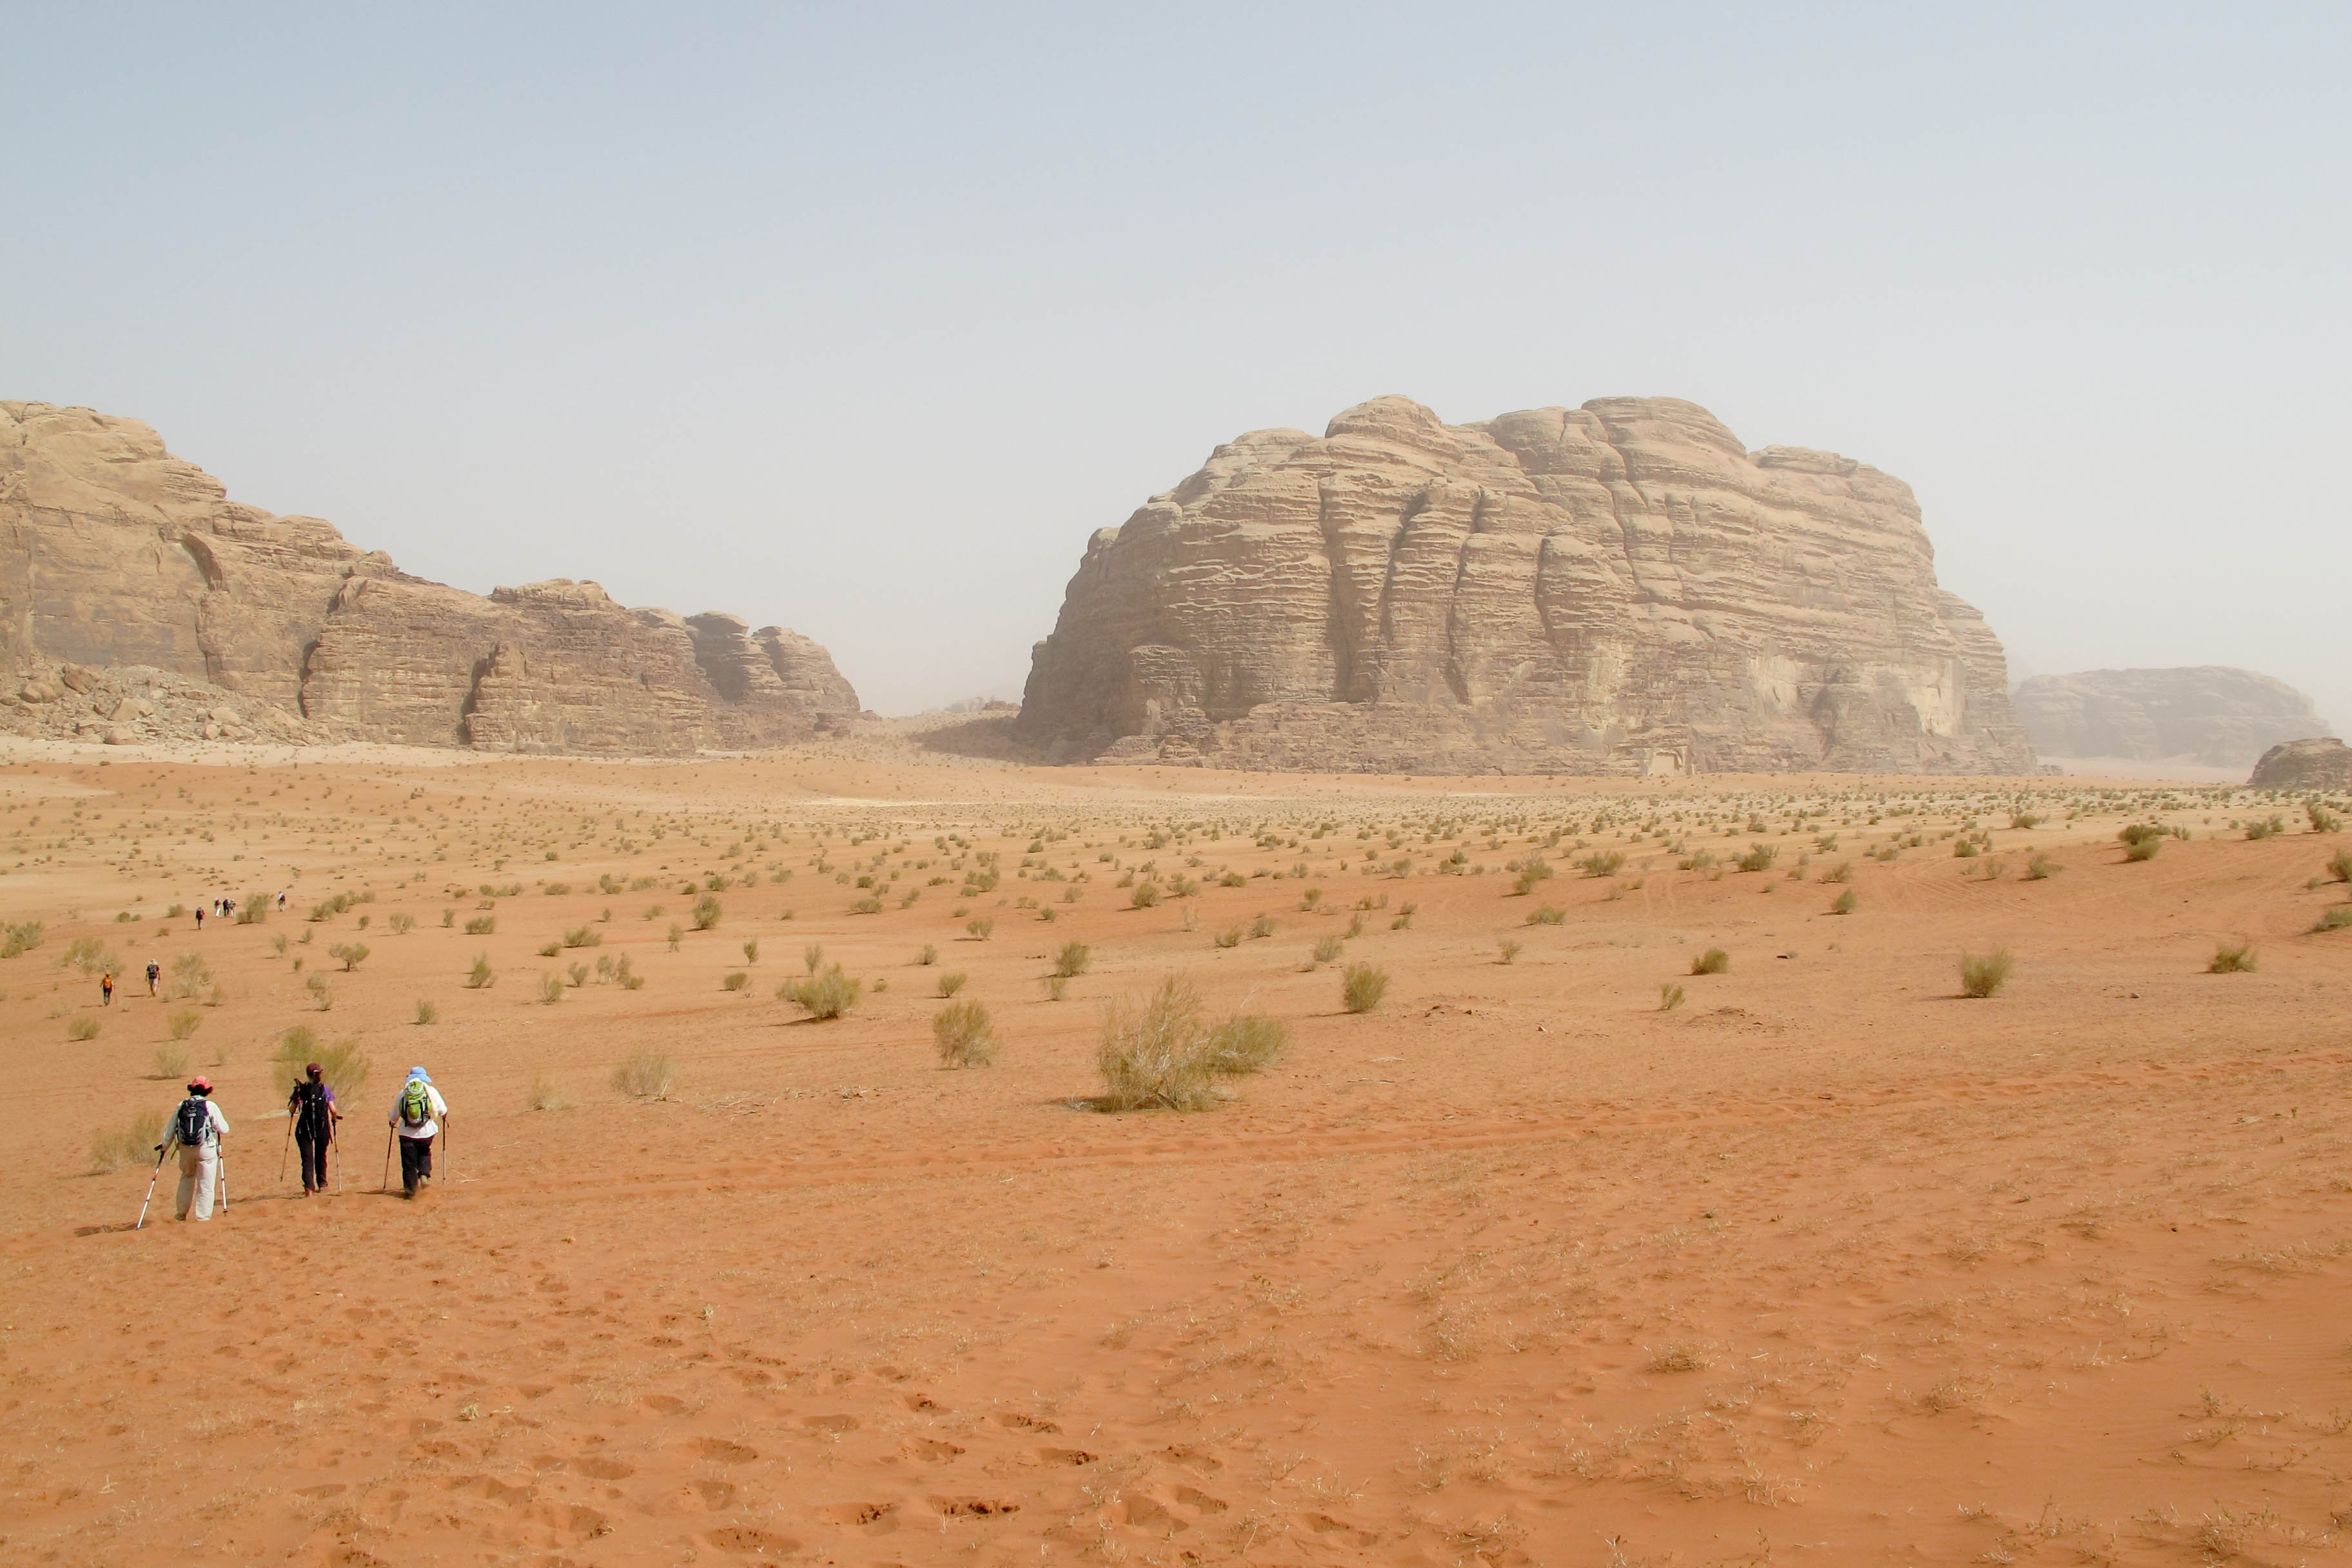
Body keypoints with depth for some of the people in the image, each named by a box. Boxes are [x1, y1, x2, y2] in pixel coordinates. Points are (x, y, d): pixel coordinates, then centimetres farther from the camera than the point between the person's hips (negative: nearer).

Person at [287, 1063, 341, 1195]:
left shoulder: (300, 1090, 1)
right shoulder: (325, 1090, -1)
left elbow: (292, 1111, 1)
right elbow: (333, 1110, -7)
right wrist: (335, 1119, 13)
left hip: (304, 1128, -1)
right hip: (322, 1128, 1)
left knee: (307, 1159, 0)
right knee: (321, 1157, 19)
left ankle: (308, 1188, -14)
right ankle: (322, 1184, 28)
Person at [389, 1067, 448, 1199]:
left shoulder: (403, 1092, 0)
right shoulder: (431, 1091, -3)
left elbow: (395, 1113, 7)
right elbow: (443, 1109, 3)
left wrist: (393, 1122, 30)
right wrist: (444, 1116, 27)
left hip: (407, 1132, 0)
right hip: (426, 1131, 0)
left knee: (409, 1163, 8)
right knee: (424, 1153, 25)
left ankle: (410, 1189, 9)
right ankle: (424, 1175, 4)